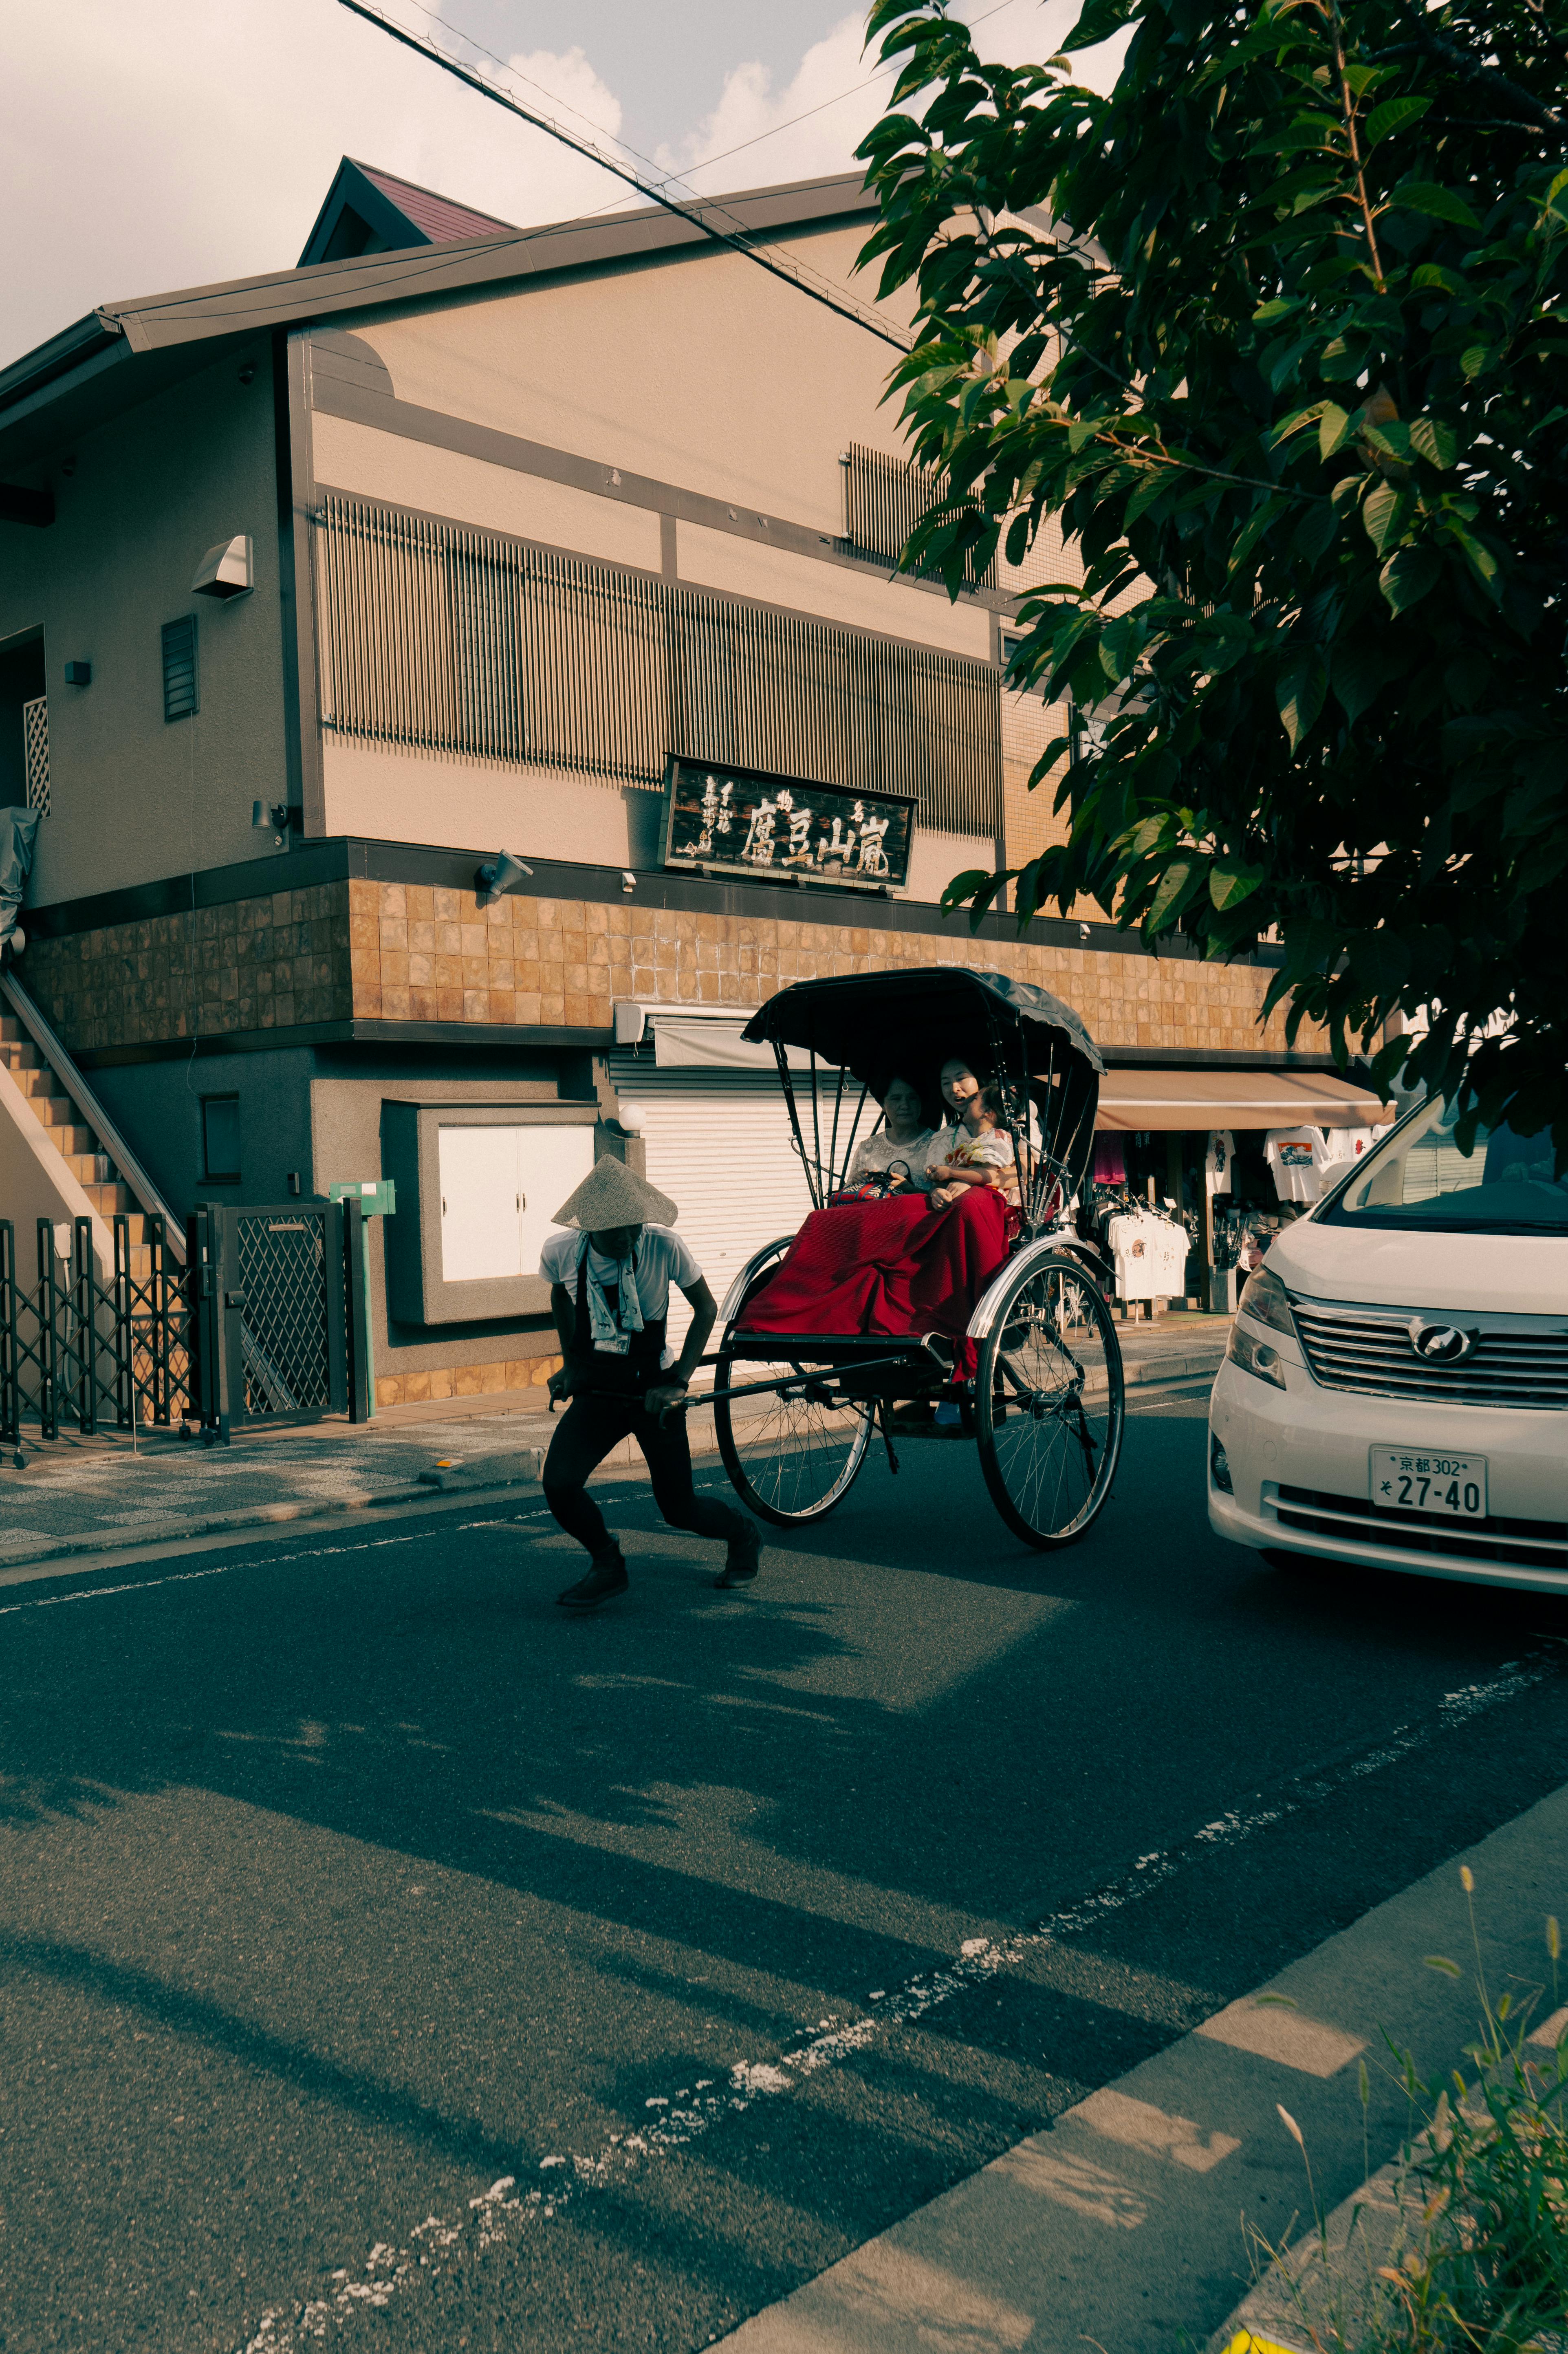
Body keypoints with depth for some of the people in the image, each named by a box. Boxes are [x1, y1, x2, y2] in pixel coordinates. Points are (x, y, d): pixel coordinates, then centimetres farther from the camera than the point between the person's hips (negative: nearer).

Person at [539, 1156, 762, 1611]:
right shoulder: (561, 1252, -11)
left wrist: (679, 1382, -13)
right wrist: (570, 1364, 12)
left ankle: (743, 1534, 35)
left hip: (653, 1391, -2)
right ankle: (608, 1565, 11)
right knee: (558, 1484, -18)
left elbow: (706, 1307, -6)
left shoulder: (663, 1247, -19)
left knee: (678, 1508, 1)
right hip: (595, 1391, 3)